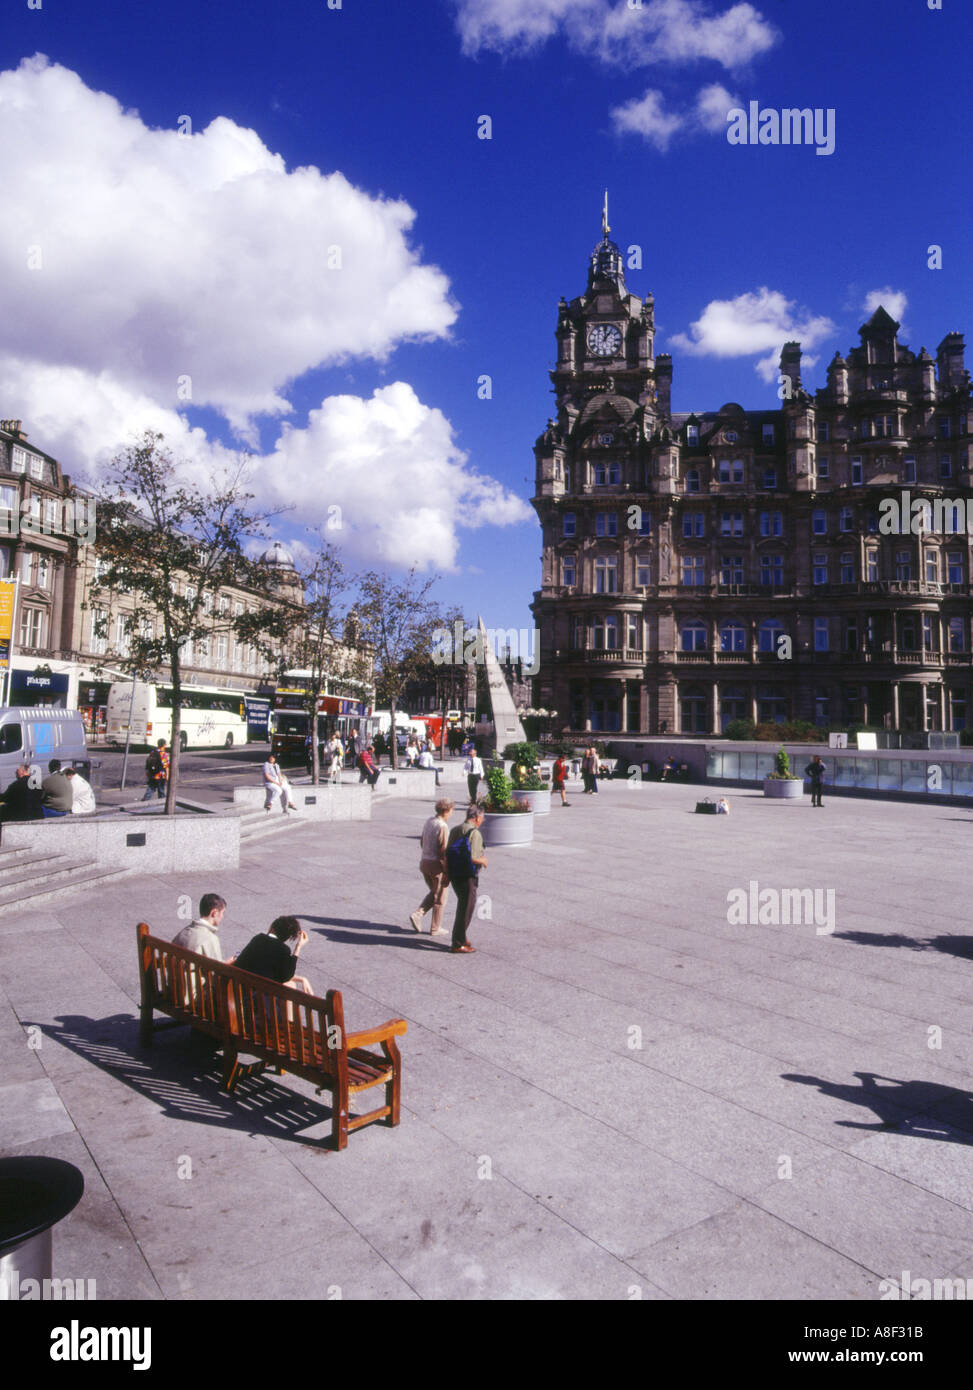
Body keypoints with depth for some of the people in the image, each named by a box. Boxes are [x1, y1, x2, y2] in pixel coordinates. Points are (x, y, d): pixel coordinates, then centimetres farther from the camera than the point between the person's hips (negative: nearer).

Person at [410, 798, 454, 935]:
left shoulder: (428, 821, 6)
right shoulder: (442, 827, -20)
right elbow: (444, 851, -21)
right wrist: (447, 872, -16)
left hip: (424, 862, 8)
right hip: (437, 864, -8)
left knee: (433, 893, 23)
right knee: (439, 898, 7)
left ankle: (418, 914, 6)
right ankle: (436, 928, 15)